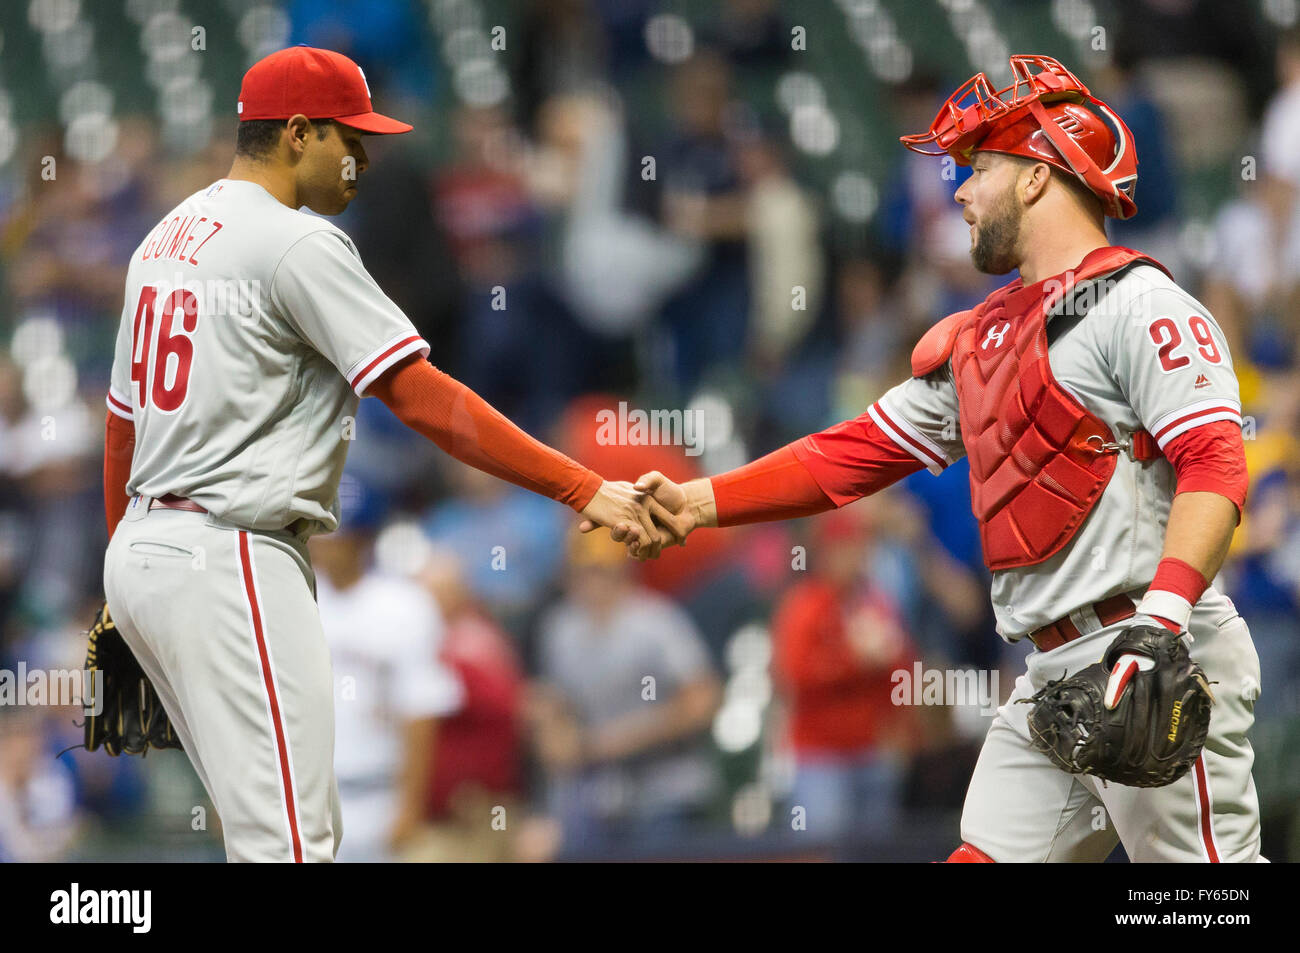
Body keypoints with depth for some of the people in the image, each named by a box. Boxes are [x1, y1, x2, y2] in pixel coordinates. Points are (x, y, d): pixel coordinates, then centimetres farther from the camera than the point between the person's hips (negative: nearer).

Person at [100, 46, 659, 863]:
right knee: (288, 841, -11)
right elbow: (424, 399, -17)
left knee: (303, 824, 16)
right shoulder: (298, 245, -12)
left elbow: (123, 425, 22)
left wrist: (127, 571, 31)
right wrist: (583, 489, -17)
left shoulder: (166, 238, 16)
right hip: (229, 559, -10)